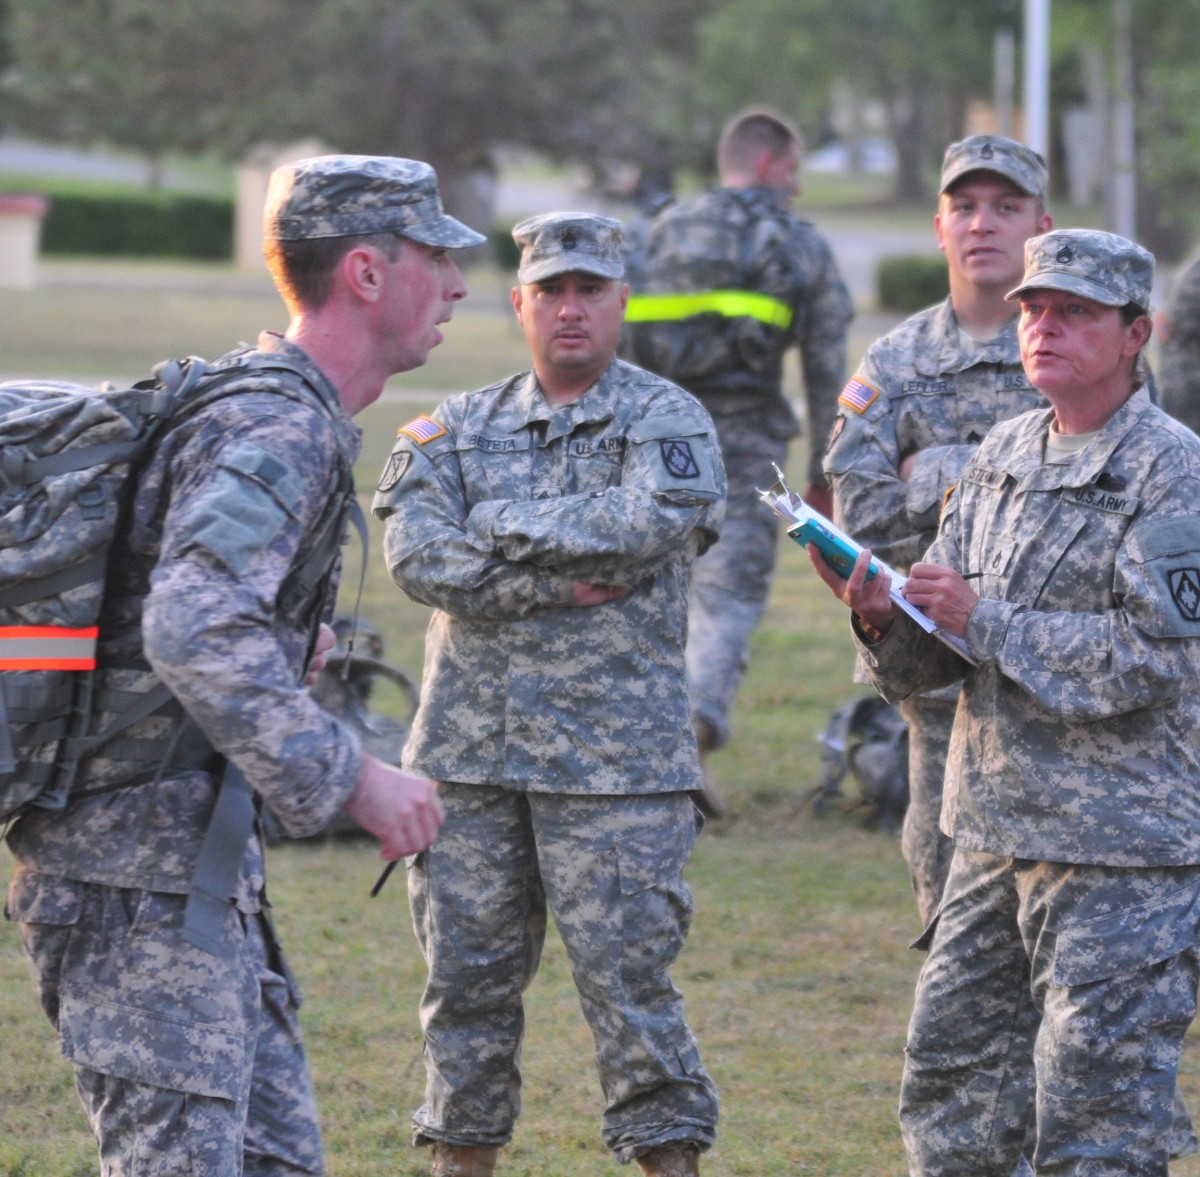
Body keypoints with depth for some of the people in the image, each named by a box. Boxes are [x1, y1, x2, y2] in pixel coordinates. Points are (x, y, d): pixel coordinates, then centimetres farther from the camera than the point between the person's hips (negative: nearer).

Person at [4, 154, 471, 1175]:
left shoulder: (267, 410, 16)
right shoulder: (280, 436, -16)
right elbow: (194, 635, -31)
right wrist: (348, 778, -27)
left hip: (202, 862, 10)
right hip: (138, 870, -10)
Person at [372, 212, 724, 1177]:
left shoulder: (668, 421, 2)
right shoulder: (461, 428, 13)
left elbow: (644, 525, -18)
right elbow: (416, 554, -3)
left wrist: (492, 527, -9)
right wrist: (552, 585, -13)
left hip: (615, 760, -4)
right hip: (469, 752, 4)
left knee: (629, 982, -4)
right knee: (467, 979, 8)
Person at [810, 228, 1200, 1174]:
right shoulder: (1005, 457, 13)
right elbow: (929, 661, 15)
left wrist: (984, 621, -17)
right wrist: (885, 614, -9)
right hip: (995, 835, 8)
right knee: (948, 1097, 13)